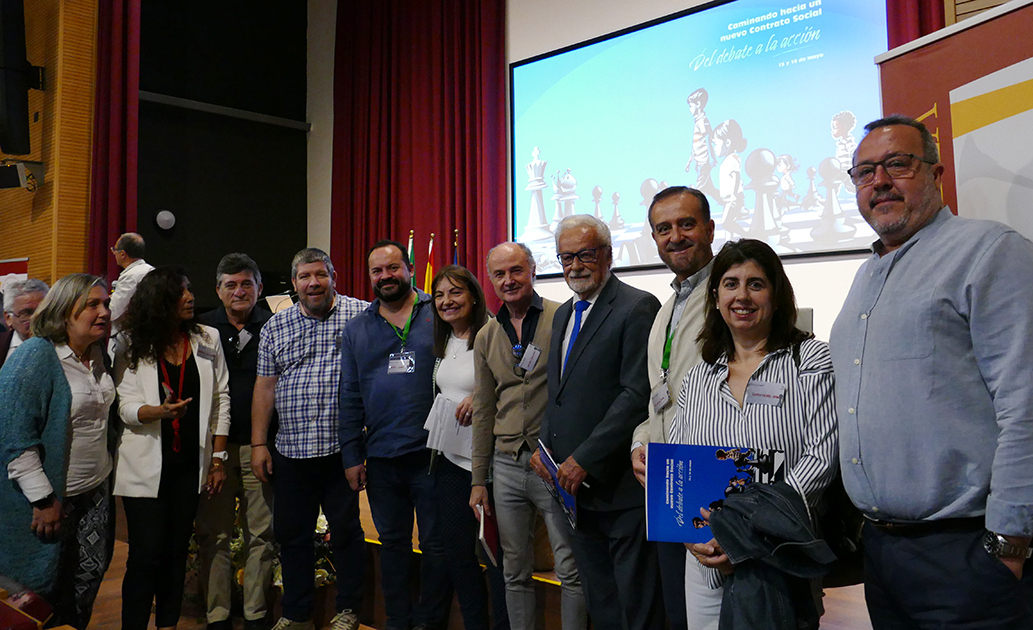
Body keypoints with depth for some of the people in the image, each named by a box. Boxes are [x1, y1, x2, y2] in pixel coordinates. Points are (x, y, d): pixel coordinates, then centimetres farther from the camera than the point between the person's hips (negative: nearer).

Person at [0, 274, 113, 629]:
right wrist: (43, 499, -20)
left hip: (95, 490, 7)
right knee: (44, 586, 9)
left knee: (91, 574, 15)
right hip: (48, 497, -7)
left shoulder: (98, 354, 5)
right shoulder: (35, 356, -18)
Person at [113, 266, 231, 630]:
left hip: (190, 464, 2)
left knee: (177, 551, 9)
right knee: (147, 554, -3)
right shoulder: (133, 346, -2)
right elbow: (126, 407, -6)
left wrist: (218, 459, 2)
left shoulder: (207, 340, 4)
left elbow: (220, 400, 5)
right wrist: (160, 411, -28)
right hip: (147, 466, -2)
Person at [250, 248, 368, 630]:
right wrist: (258, 443, 7)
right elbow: (265, 387, 10)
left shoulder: (361, 316, -2)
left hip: (342, 446, -4)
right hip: (290, 450, 4)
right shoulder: (275, 327, 9)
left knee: (346, 529, 6)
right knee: (290, 533, 13)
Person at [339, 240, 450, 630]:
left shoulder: (439, 314, -1)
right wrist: (351, 455, 6)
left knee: (437, 543, 6)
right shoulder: (357, 329, 10)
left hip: (431, 451, -3)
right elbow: (350, 397, 10)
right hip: (380, 458, 4)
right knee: (392, 542, 16)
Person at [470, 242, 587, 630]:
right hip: (507, 464, 5)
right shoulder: (486, 337, 11)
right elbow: (484, 411, 13)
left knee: (571, 569, 1)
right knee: (516, 572, 14)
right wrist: (479, 480, 12)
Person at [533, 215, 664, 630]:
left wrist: (584, 460, -19)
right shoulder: (563, 314, 15)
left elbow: (638, 394, -19)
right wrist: (543, 446, 7)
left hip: (619, 484, -8)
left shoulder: (638, 307, -11)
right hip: (574, 483, 8)